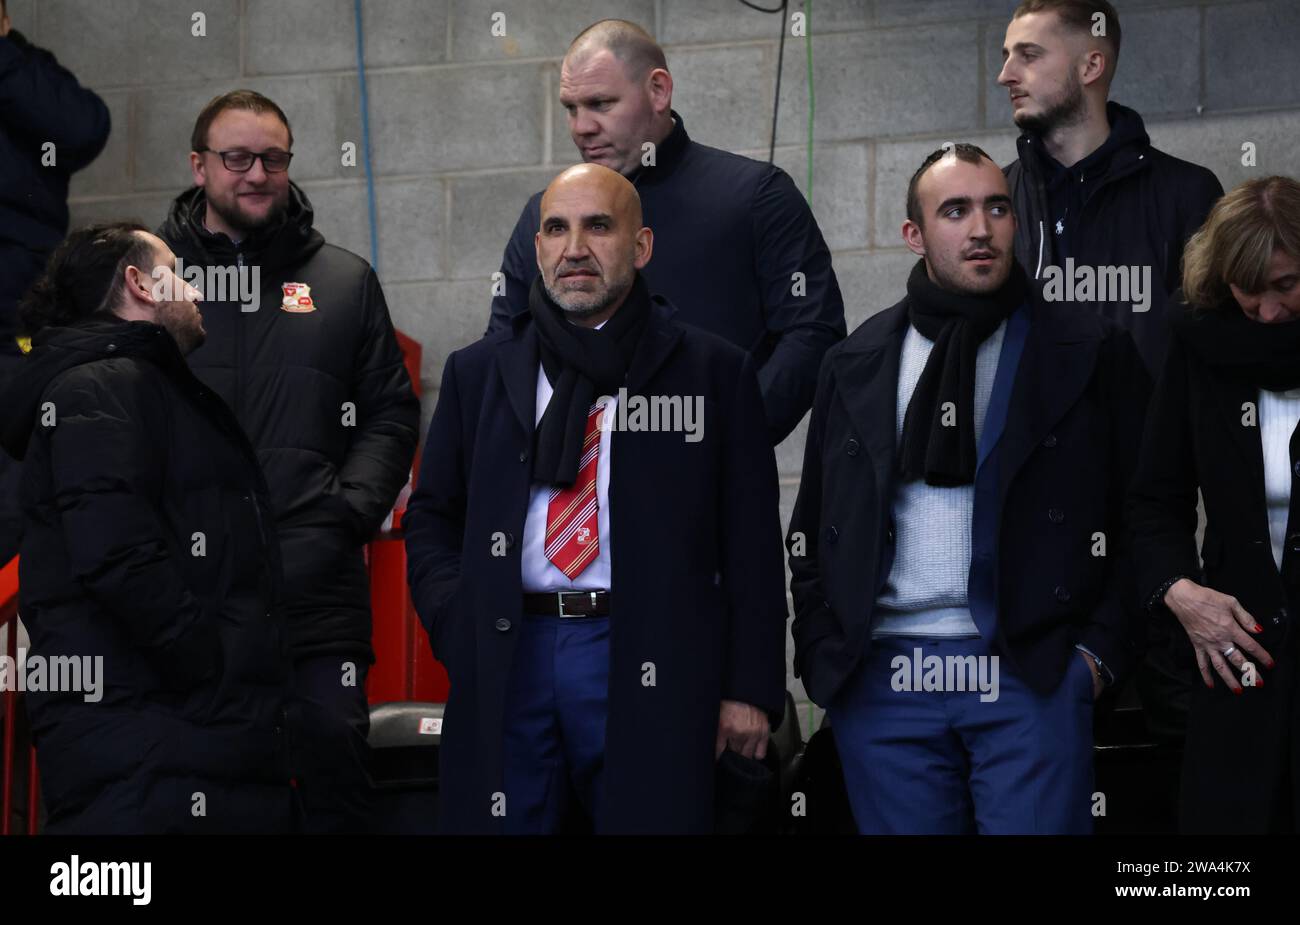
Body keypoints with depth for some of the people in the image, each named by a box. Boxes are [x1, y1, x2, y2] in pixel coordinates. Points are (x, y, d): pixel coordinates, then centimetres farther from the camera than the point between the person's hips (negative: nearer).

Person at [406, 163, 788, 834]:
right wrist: (456, 623, 1)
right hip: (505, 663, 2)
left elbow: (752, 542, 3)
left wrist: (750, 690, -3)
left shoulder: (713, 372, 5)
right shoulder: (477, 373, 14)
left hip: (648, 667, -2)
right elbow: (431, 519, 19)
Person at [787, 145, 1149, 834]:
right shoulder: (855, 365, 13)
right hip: (881, 682, 3)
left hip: (1031, 675, -2)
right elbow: (812, 529, 15)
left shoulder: (1089, 353, 5)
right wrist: (823, 651, 5)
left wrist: (1102, 650, -5)